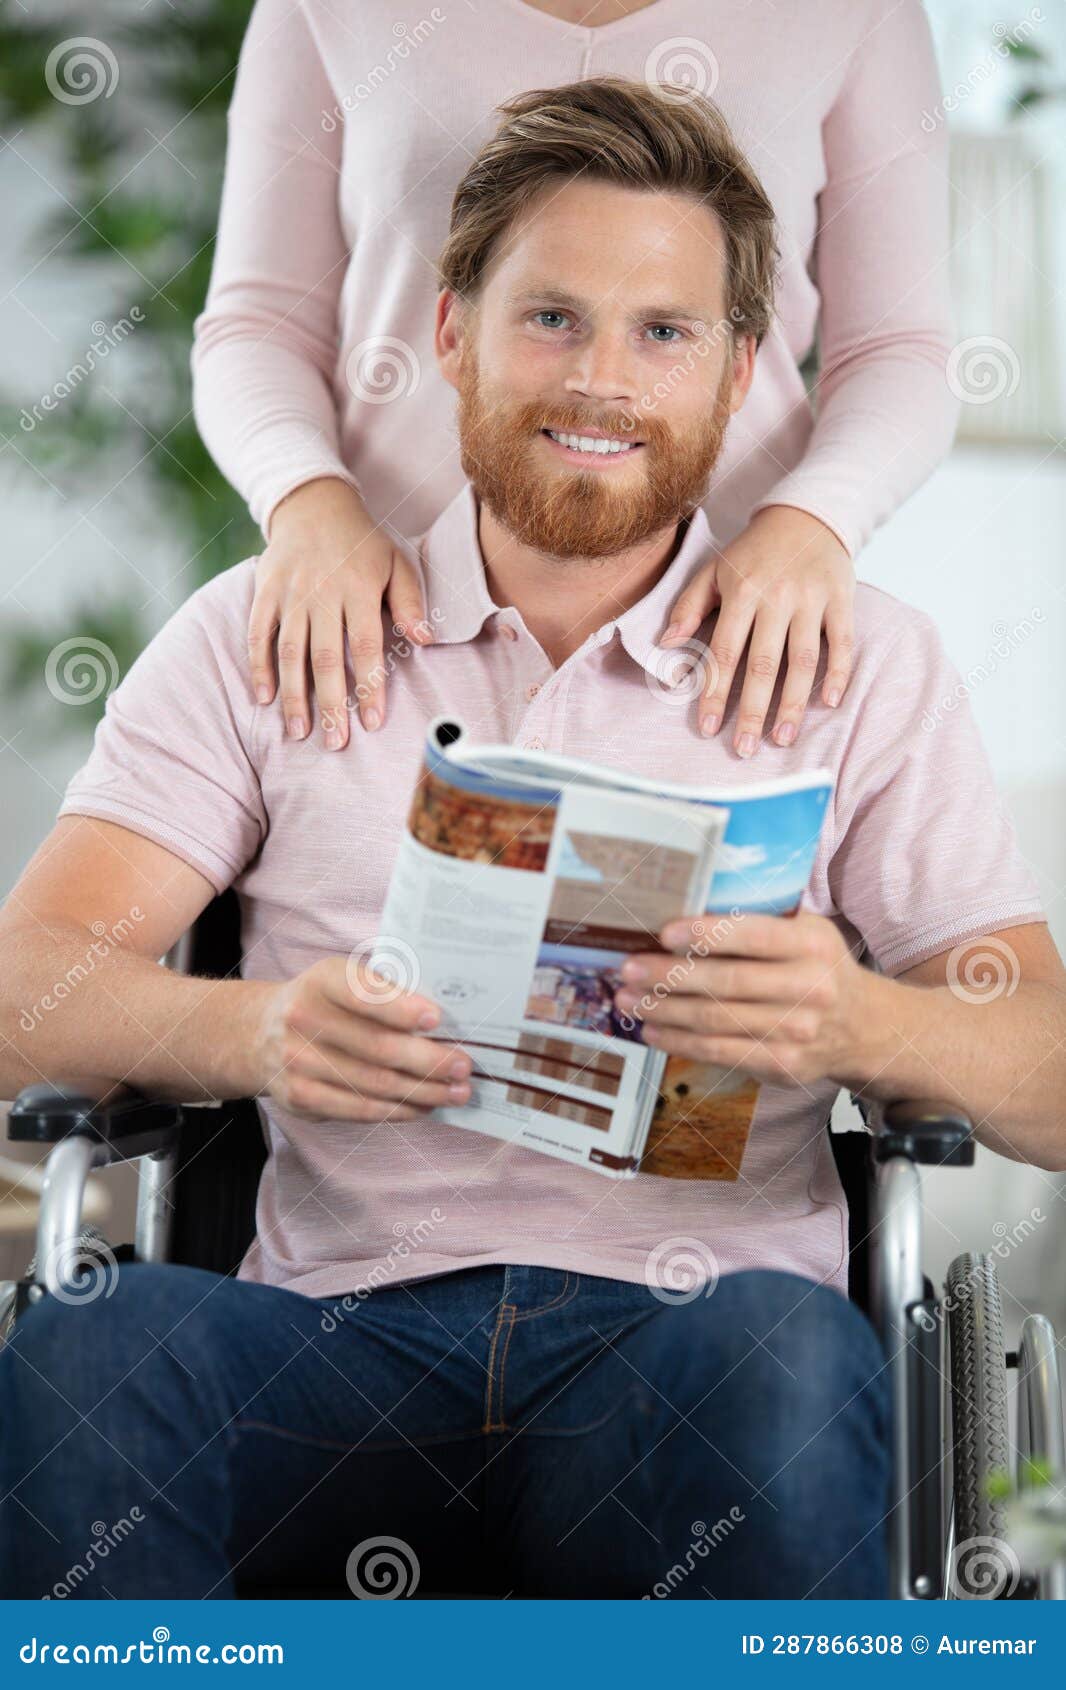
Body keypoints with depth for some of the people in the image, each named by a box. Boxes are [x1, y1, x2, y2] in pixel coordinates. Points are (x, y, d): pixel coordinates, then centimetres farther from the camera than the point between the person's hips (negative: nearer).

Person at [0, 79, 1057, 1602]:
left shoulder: (859, 661, 12)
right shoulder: (263, 636, 13)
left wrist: (864, 1025, -19)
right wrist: (255, 1029, -21)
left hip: (684, 1323, 0)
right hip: (340, 1333, 0)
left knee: (788, 1358, -36)